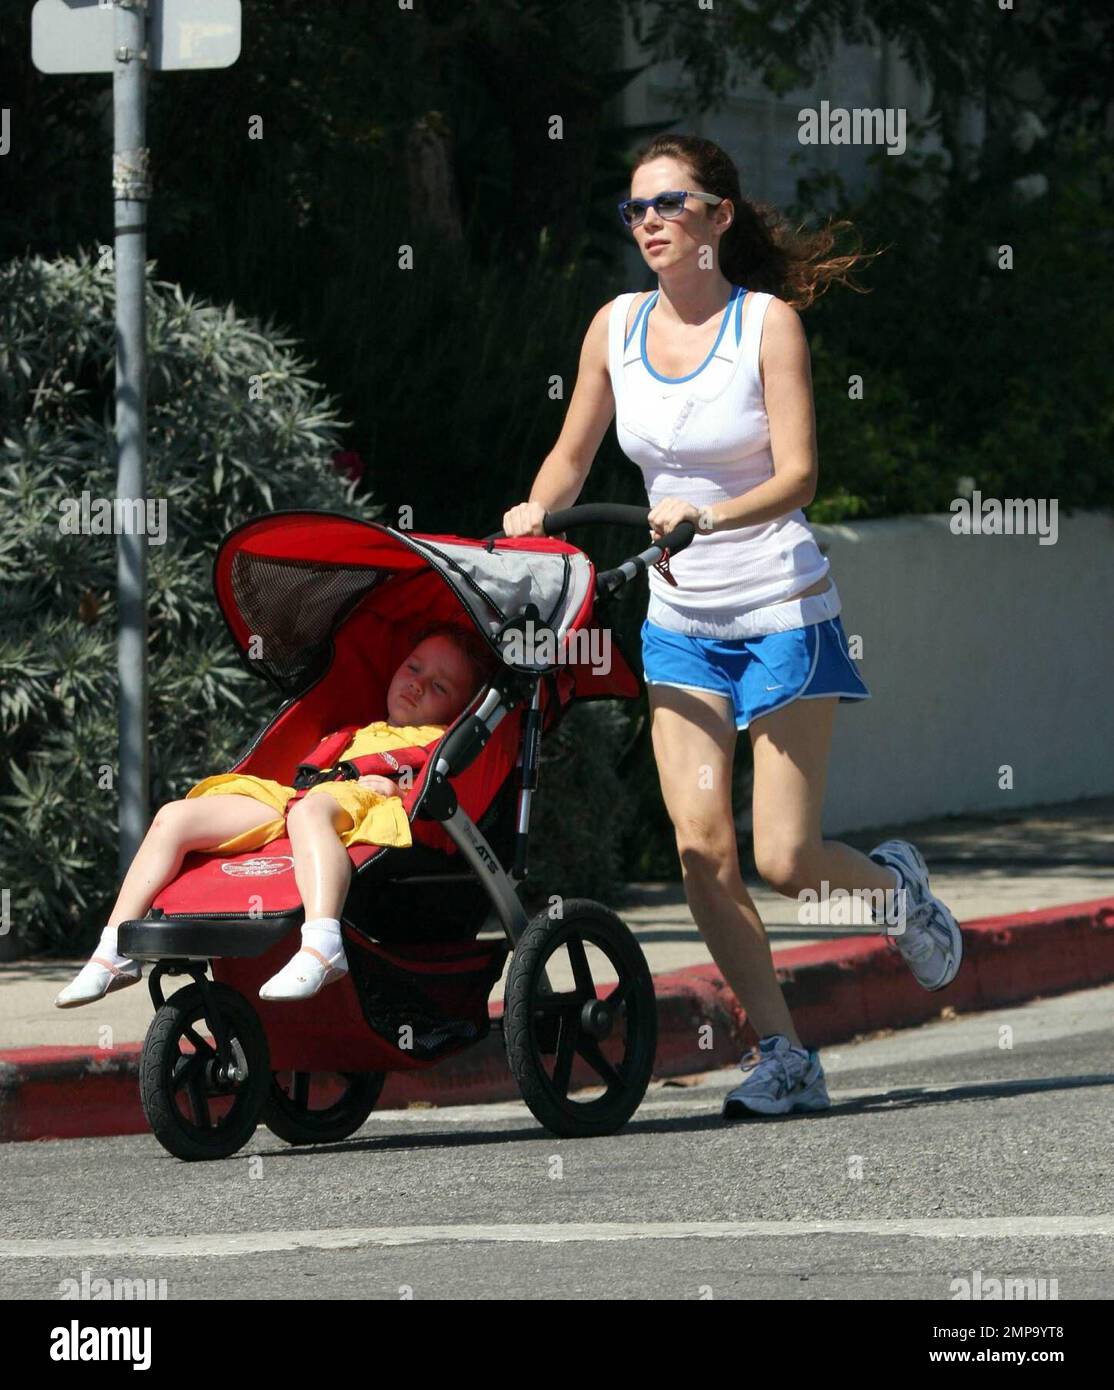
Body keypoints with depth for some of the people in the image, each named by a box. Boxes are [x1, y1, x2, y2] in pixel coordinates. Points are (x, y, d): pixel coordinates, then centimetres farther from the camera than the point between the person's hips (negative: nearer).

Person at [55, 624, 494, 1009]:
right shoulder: (359, 735, 43)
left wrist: (392, 785, -9)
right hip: (282, 802, 7)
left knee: (309, 810, -45)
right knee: (174, 816, -8)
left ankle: (321, 946, -65)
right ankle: (114, 953, -17)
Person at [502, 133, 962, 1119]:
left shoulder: (768, 321, -10)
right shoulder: (617, 325, 3)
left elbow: (797, 476, -17)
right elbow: (573, 455, 13)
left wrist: (708, 515, -34)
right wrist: (538, 510, -7)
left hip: (781, 611, -4)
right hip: (680, 620, 4)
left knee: (785, 859, -7)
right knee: (700, 843, -11)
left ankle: (895, 886, 28)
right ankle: (781, 1056, 0)